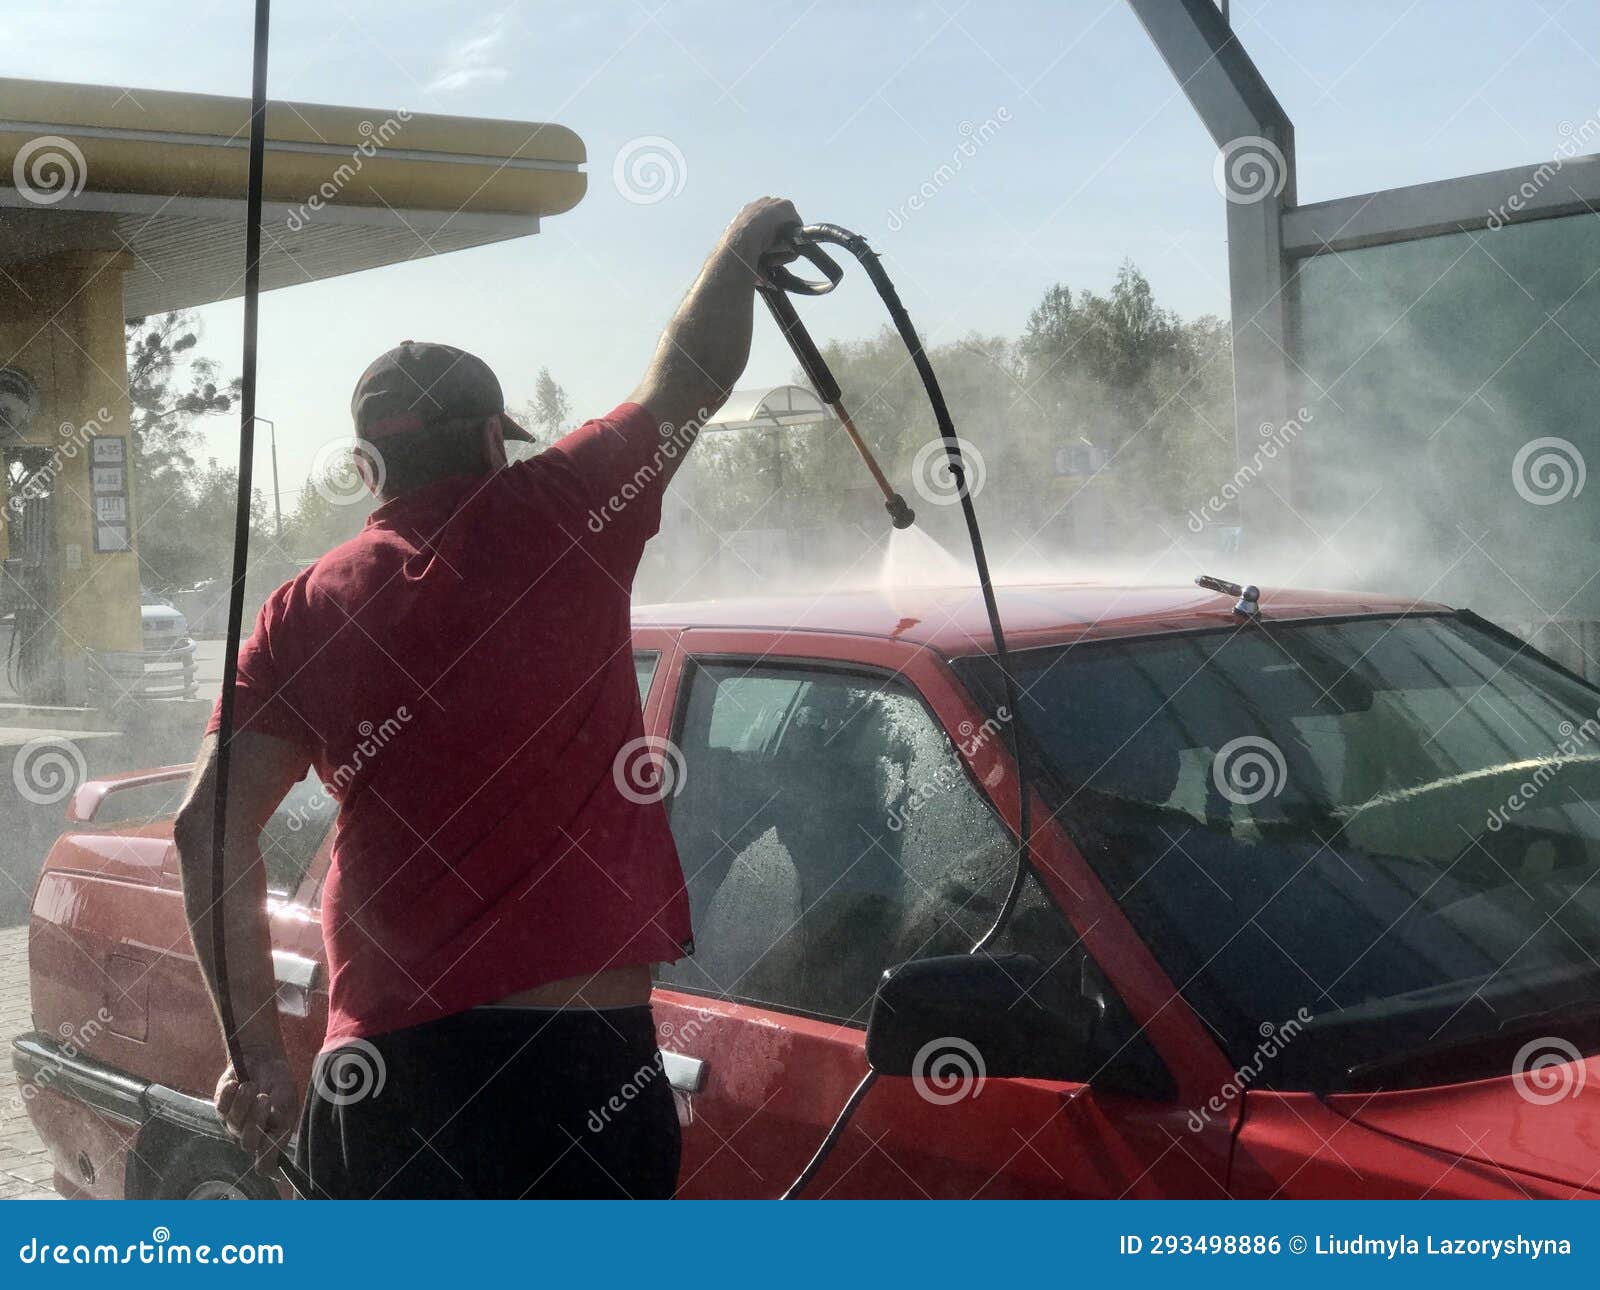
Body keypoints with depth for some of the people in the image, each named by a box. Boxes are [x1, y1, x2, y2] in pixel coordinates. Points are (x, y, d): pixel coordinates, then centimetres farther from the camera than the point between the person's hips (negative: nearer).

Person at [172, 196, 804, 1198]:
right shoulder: (555, 518, -1)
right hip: (580, 1062, -3)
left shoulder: (306, 611, 6)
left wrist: (260, 1050, 2)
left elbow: (209, 825, -1)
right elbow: (692, 374, 12)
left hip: (378, 1066, 3)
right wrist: (747, 241, 29)